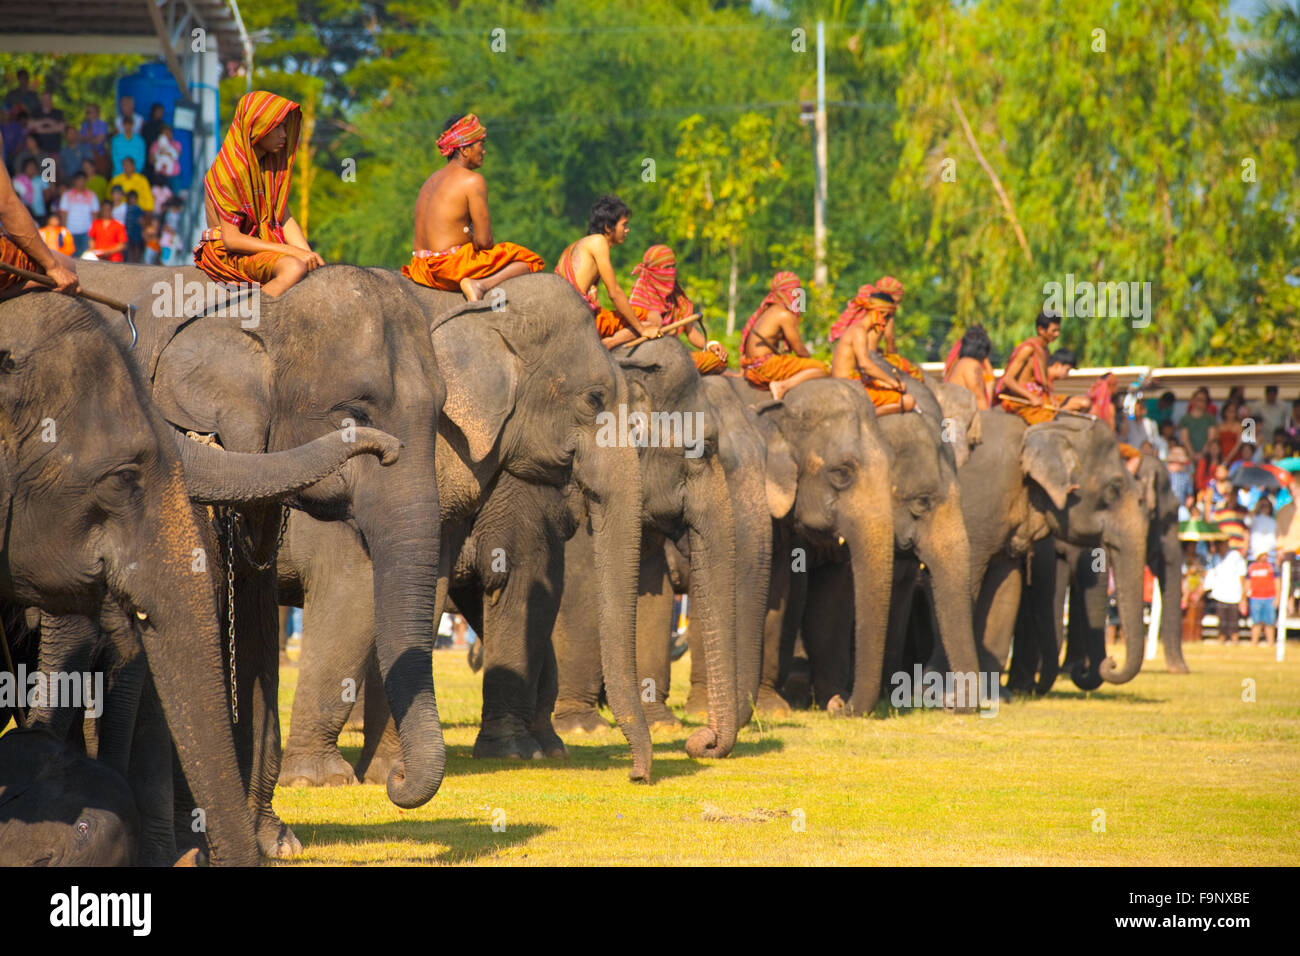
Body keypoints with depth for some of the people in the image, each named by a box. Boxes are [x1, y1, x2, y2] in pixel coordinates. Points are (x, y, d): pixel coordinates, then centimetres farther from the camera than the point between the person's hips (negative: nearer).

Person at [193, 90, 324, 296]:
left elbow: (284, 218, 12)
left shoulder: (272, 163, 7)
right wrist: (292, 251, -20)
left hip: (267, 244, 8)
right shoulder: (229, 171, -18)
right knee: (294, 269, -34)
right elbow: (231, 239, -20)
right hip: (231, 254, -8)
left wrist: (308, 254, -7)